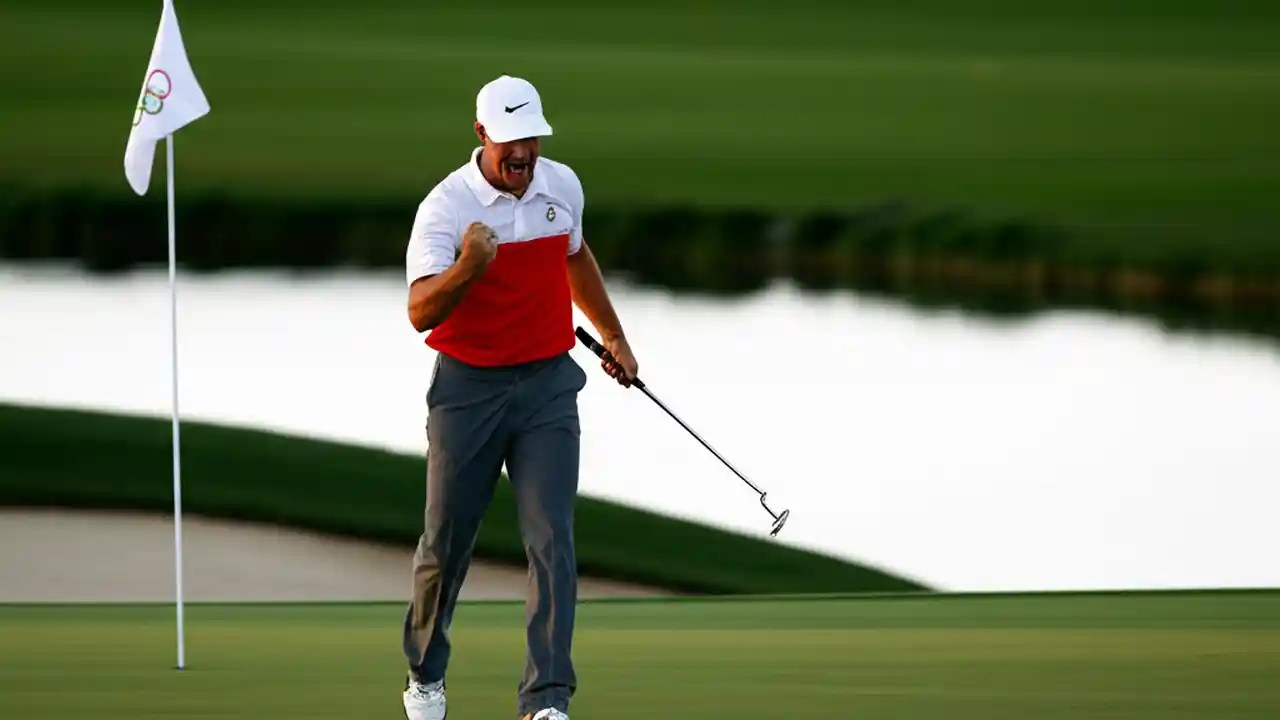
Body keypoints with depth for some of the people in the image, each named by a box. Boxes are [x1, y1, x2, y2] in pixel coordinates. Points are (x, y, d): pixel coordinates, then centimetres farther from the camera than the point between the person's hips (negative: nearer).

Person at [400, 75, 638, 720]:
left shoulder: (563, 186, 1)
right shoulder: (446, 206, -16)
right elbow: (421, 313, -27)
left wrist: (614, 337, 31)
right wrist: (468, 267, -45)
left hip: (548, 385, 3)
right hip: (468, 388, -3)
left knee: (551, 540, -10)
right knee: (446, 544, 6)